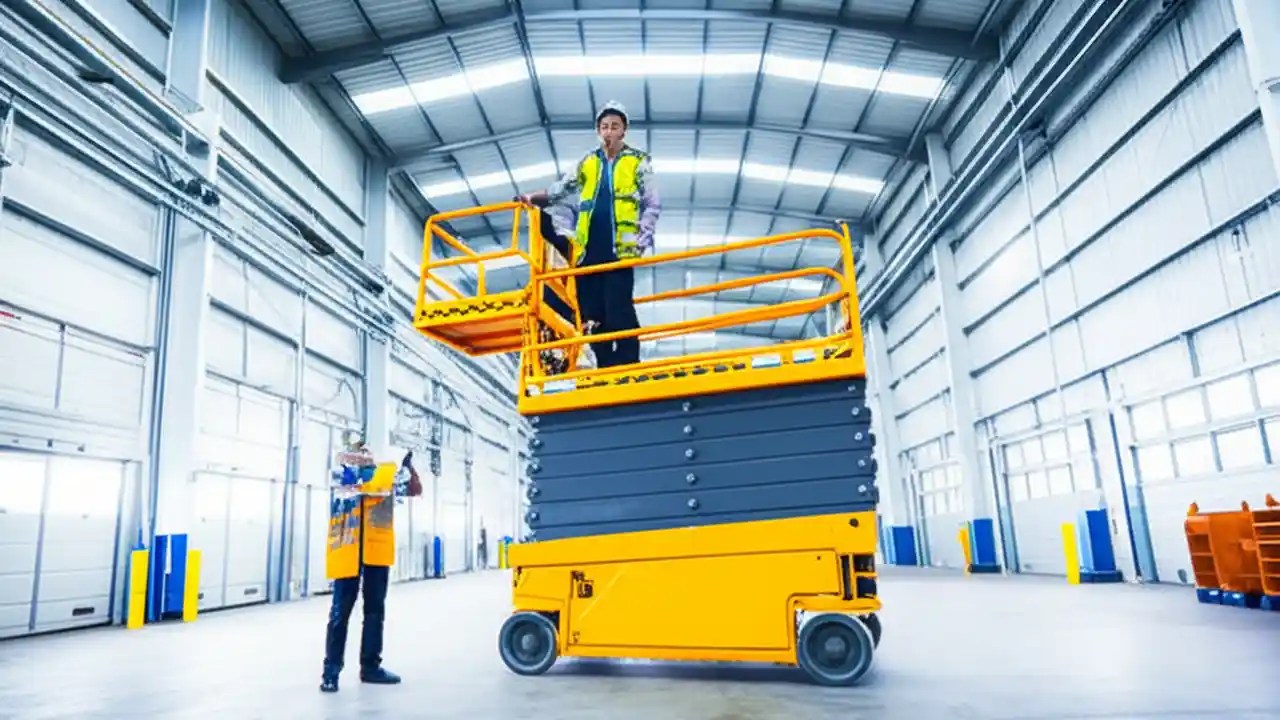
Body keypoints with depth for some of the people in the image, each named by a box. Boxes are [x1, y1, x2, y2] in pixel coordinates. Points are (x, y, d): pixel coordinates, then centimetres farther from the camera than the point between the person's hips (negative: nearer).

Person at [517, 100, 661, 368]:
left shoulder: (639, 162, 8)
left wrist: (642, 239, -9)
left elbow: (652, 205, 4)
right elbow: (560, 190, 12)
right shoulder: (586, 163, 18)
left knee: (619, 310, -12)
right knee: (592, 313, 3)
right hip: (589, 249, 4)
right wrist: (533, 198, -6)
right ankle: (604, 368, 10)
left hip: (619, 248, -4)